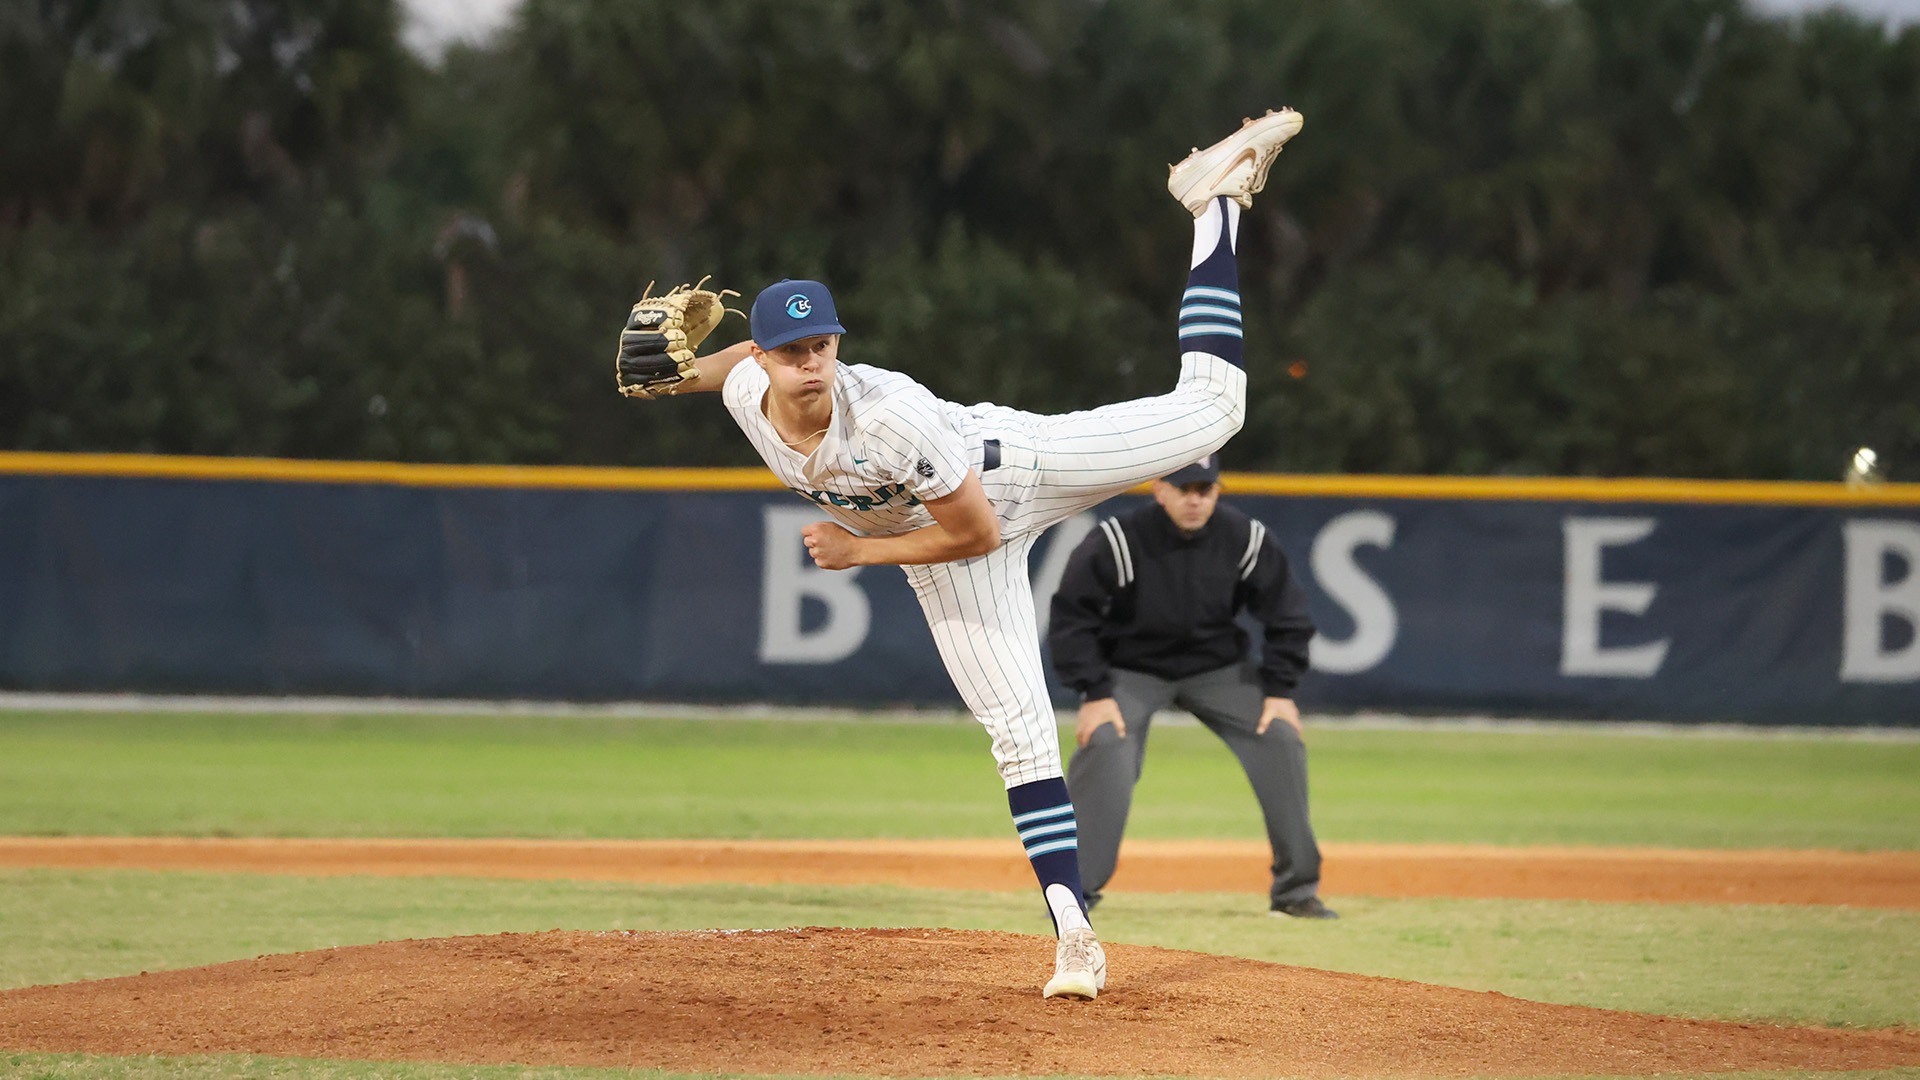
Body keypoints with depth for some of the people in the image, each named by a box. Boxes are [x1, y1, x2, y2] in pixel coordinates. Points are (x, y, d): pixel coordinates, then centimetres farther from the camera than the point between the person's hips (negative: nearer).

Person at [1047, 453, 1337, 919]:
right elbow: (1071, 617, -17)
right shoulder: (1117, 541, -24)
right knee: (1104, 746, -27)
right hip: (1131, 669, -3)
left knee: (1281, 738, -13)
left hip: (1217, 668, 3)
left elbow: (1286, 615, -3)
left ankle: (1296, 889, -2)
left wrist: (1279, 690, -9)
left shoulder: (1245, 539, -16)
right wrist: (1094, 694, -22)